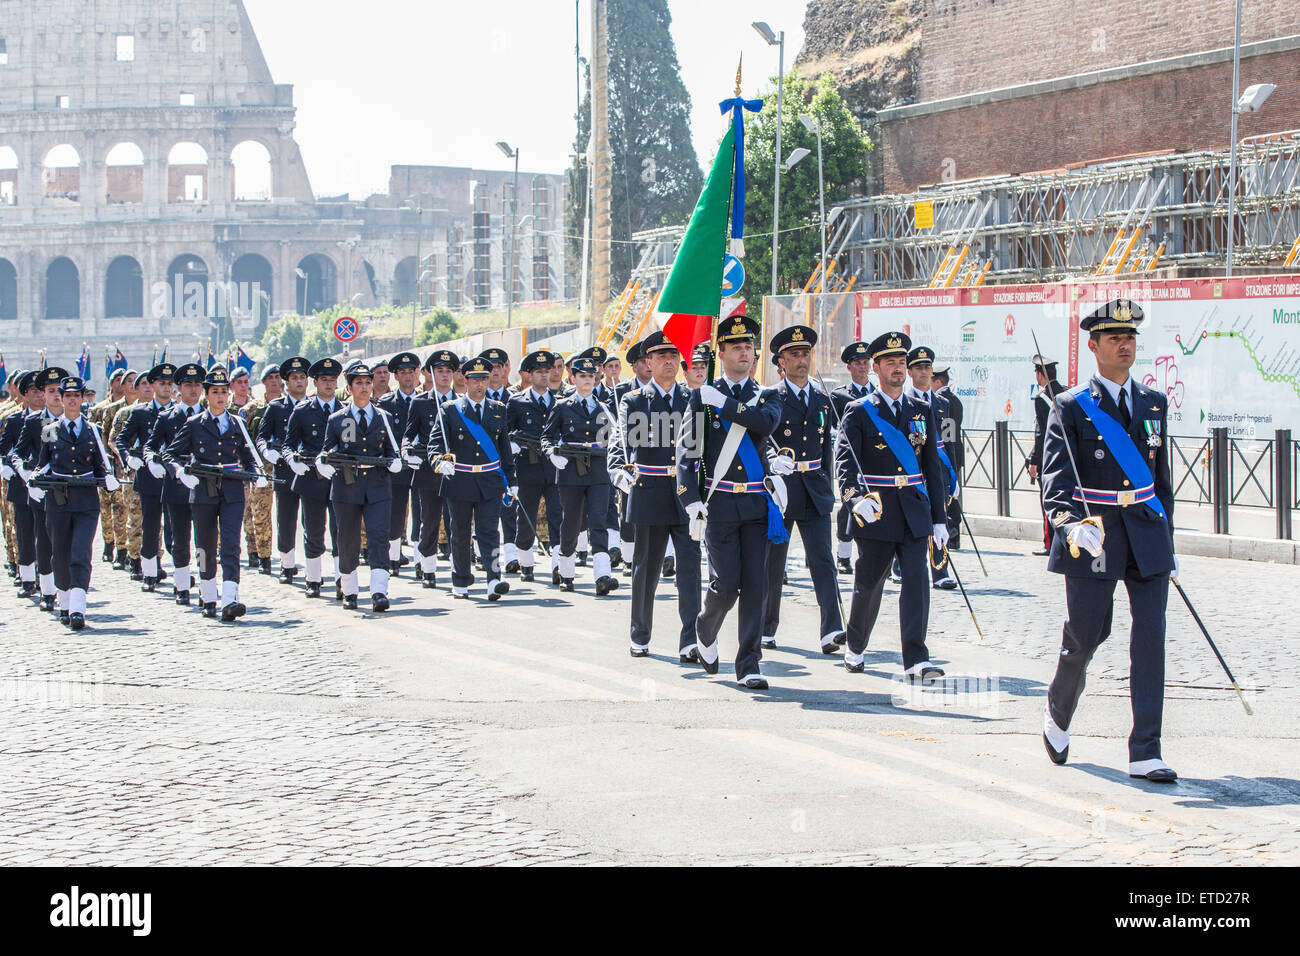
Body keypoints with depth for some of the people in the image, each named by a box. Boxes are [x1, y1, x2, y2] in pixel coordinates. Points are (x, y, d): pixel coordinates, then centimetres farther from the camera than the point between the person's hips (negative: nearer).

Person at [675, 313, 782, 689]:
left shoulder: (765, 396, 10)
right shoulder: (702, 396, 4)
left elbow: (766, 422, -15)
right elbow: (687, 453, 0)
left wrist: (724, 404, -12)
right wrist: (692, 501, -10)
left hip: (758, 503, 2)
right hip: (719, 503, -2)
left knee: (755, 584, -2)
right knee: (727, 583, -7)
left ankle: (749, 664, 4)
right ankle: (705, 630, 24)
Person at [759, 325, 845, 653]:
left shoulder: (822, 401, 13)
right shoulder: (771, 398, -3)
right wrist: (772, 459, -39)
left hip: (815, 494, 3)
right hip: (778, 490, -3)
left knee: (823, 561, -8)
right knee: (773, 564, 6)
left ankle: (831, 632, -15)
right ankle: (766, 628, 21)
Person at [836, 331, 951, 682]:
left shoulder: (922, 411, 11)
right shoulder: (859, 412, 0)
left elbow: (934, 468, 13)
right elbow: (845, 460, -13)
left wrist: (939, 518, 9)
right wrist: (856, 498, -32)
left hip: (915, 513, 2)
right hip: (875, 512, -2)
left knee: (917, 581, -9)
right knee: (868, 584, 8)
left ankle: (916, 659, -11)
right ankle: (855, 648, 30)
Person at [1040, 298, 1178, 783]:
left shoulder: (1153, 402, 11)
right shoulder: (1071, 407, -3)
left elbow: (1161, 478, 17)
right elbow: (1056, 478, -14)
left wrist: (1166, 544, 16)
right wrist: (1072, 524, -33)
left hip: (1147, 541, 3)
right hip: (1092, 538, -3)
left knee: (1150, 639, -4)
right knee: (1084, 638, 4)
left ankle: (1145, 754, -2)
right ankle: (1057, 717, 33)